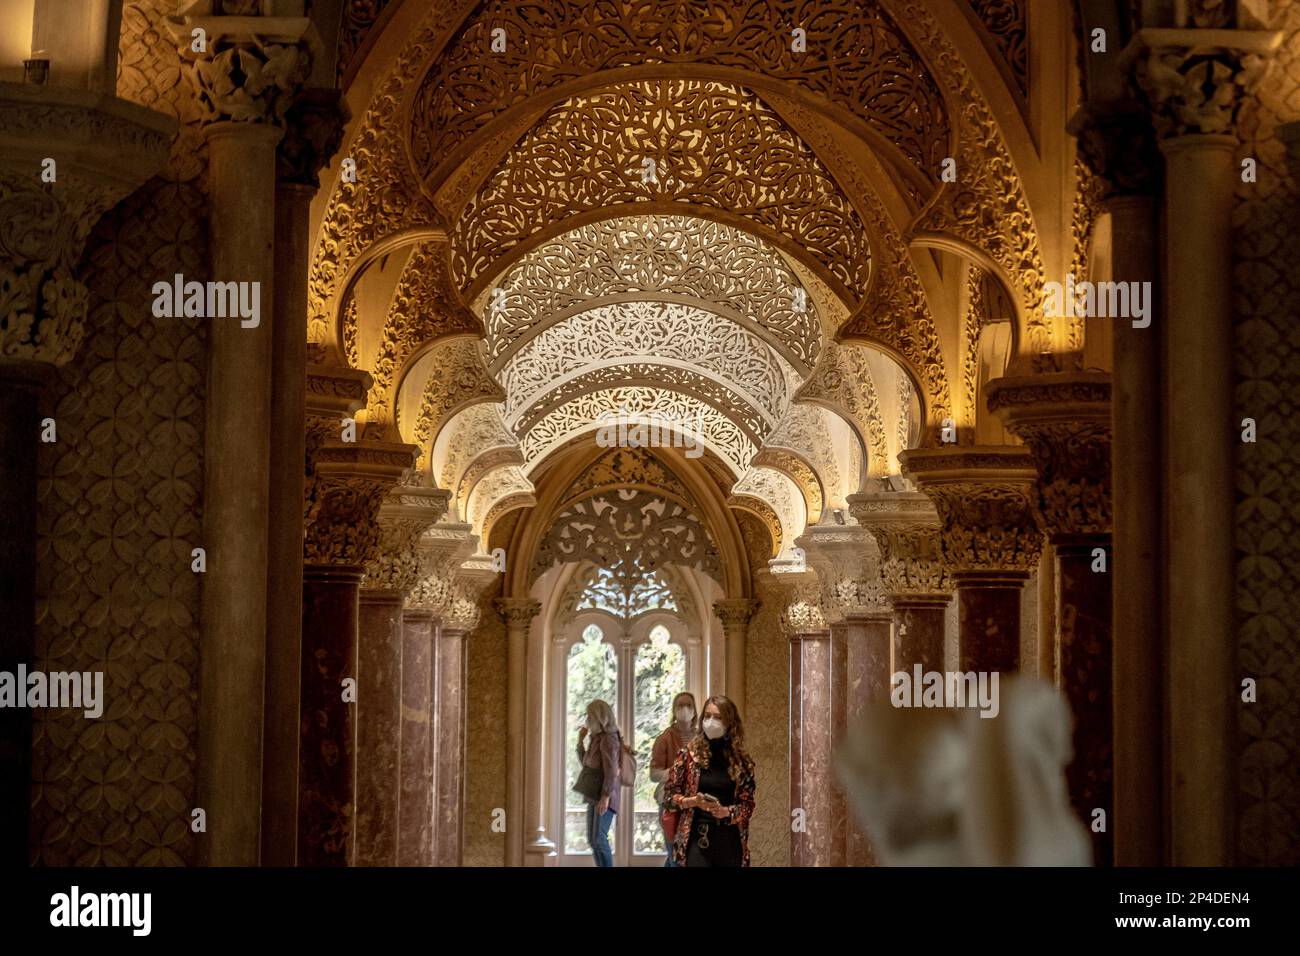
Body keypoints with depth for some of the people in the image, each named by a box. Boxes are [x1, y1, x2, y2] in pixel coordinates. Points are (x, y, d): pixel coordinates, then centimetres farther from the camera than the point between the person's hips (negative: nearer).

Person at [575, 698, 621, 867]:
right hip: (594, 795, 10)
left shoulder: (608, 739, -12)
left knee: (599, 839, -14)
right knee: (592, 839, 11)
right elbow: (585, 764, 25)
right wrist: (580, 741, 16)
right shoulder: (596, 738, 14)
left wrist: (605, 796, -26)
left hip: (604, 796, -10)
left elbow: (611, 771, -20)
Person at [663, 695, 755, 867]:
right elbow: (669, 793, 5)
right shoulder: (689, 754, 2)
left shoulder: (740, 761, 5)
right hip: (697, 837, -2)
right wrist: (693, 801, -13)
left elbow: (748, 804, 6)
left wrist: (726, 811, -14)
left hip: (730, 840, 2)